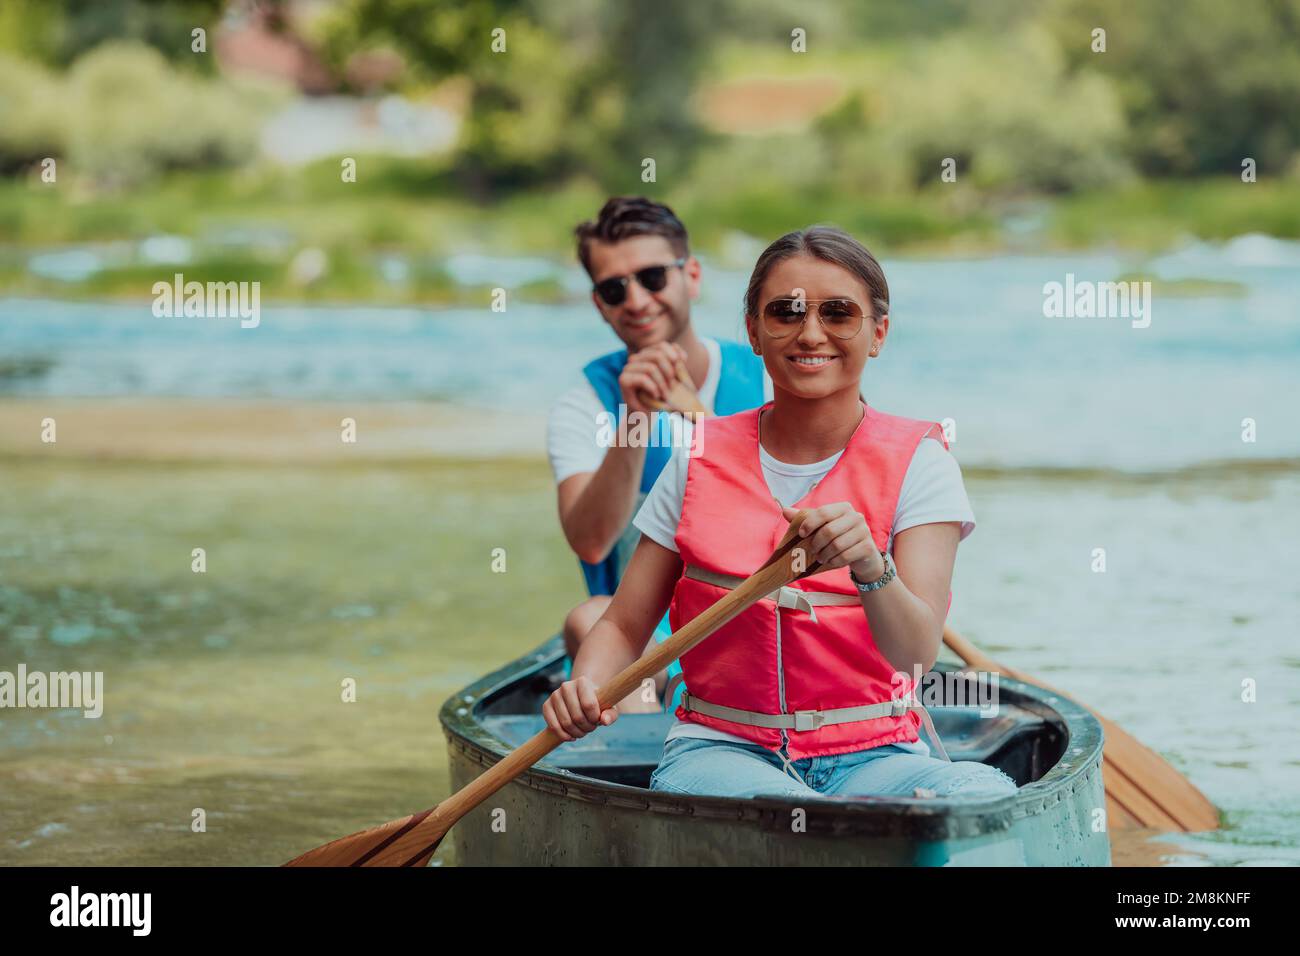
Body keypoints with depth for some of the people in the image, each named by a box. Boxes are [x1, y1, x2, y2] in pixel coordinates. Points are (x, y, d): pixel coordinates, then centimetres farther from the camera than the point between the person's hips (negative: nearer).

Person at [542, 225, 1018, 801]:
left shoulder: (918, 463, 1)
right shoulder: (701, 460, 7)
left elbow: (916, 654, -13)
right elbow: (625, 626, 10)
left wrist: (870, 565, -33)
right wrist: (585, 689, -13)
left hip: (873, 753, 0)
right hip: (723, 750, 1)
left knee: (987, 794, -35)